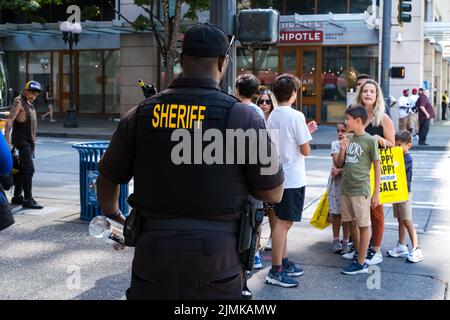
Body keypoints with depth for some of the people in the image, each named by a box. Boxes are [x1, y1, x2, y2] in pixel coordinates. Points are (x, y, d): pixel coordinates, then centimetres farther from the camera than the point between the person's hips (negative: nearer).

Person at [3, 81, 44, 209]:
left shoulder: (29, 103, 16)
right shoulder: (18, 101, -11)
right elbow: (9, 121, -18)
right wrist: (7, 141, -24)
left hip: (30, 142, 9)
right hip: (21, 142, -9)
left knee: (22, 170, 13)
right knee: (29, 169, -12)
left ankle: (17, 196, 21)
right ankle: (28, 200, -12)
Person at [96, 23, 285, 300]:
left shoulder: (141, 115, 2)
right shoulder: (242, 117, -8)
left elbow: (107, 181, 14)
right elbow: (274, 194, -1)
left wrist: (114, 217, 33)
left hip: (153, 259, 2)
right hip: (215, 264, -2)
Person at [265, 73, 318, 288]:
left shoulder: (272, 116, 8)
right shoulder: (296, 116, -15)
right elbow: (306, 150, -13)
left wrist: (305, 132, 20)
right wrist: (306, 139, 7)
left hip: (279, 176, 8)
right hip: (293, 178, -8)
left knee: (282, 221, 16)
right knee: (283, 223, -5)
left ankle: (284, 262, 26)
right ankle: (275, 271, -2)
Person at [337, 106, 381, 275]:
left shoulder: (370, 140, -8)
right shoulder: (349, 139, 9)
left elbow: (377, 167, -6)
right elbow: (339, 164, 13)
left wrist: (376, 193, -8)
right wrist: (342, 150, -6)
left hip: (361, 190, -6)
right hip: (346, 189, 6)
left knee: (363, 225, 1)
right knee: (353, 223, 16)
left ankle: (361, 263, 4)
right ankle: (358, 252, 33)